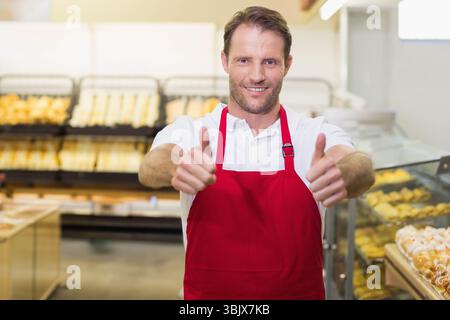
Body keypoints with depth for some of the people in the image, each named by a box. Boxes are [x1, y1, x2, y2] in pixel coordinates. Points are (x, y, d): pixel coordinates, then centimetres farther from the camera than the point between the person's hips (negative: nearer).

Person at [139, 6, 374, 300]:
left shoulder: (317, 135, -3)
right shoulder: (189, 133, -3)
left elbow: (361, 168, -21)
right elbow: (151, 168, -22)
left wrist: (344, 175, -43)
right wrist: (177, 168, -43)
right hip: (207, 294, 0)